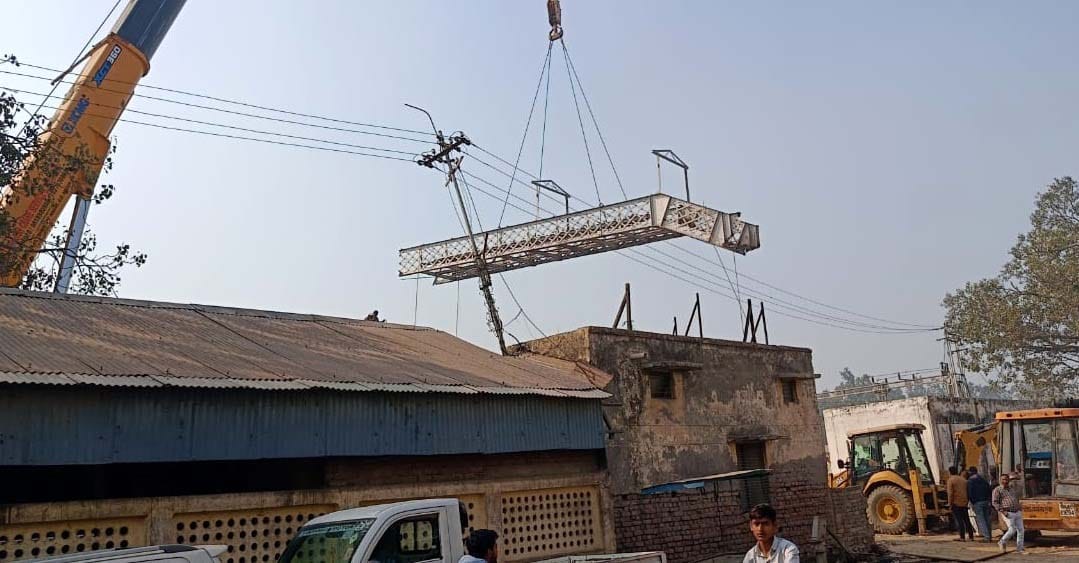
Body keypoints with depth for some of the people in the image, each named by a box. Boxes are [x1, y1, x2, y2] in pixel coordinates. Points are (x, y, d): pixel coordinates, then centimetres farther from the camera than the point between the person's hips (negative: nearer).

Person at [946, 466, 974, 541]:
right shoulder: (963, 479, 14)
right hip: (964, 503, 6)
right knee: (966, 520, 13)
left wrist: (949, 503, -8)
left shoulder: (951, 480, -7)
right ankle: (971, 536, 15)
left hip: (956, 503, -6)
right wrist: (967, 501, 19)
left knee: (959, 520, -3)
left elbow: (950, 493, -13)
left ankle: (962, 537, -5)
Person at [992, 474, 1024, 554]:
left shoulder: (1011, 490, 23)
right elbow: (995, 502, -7)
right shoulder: (997, 490, 1)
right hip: (1008, 514, -7)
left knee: (1020, 530, -1)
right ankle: (1002, 542, 7)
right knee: (1012, 530, -14)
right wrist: (1002, 511, -16)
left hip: (1017, 513, 7)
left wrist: (1020, 508, 19)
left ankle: (1019, 548, 8)